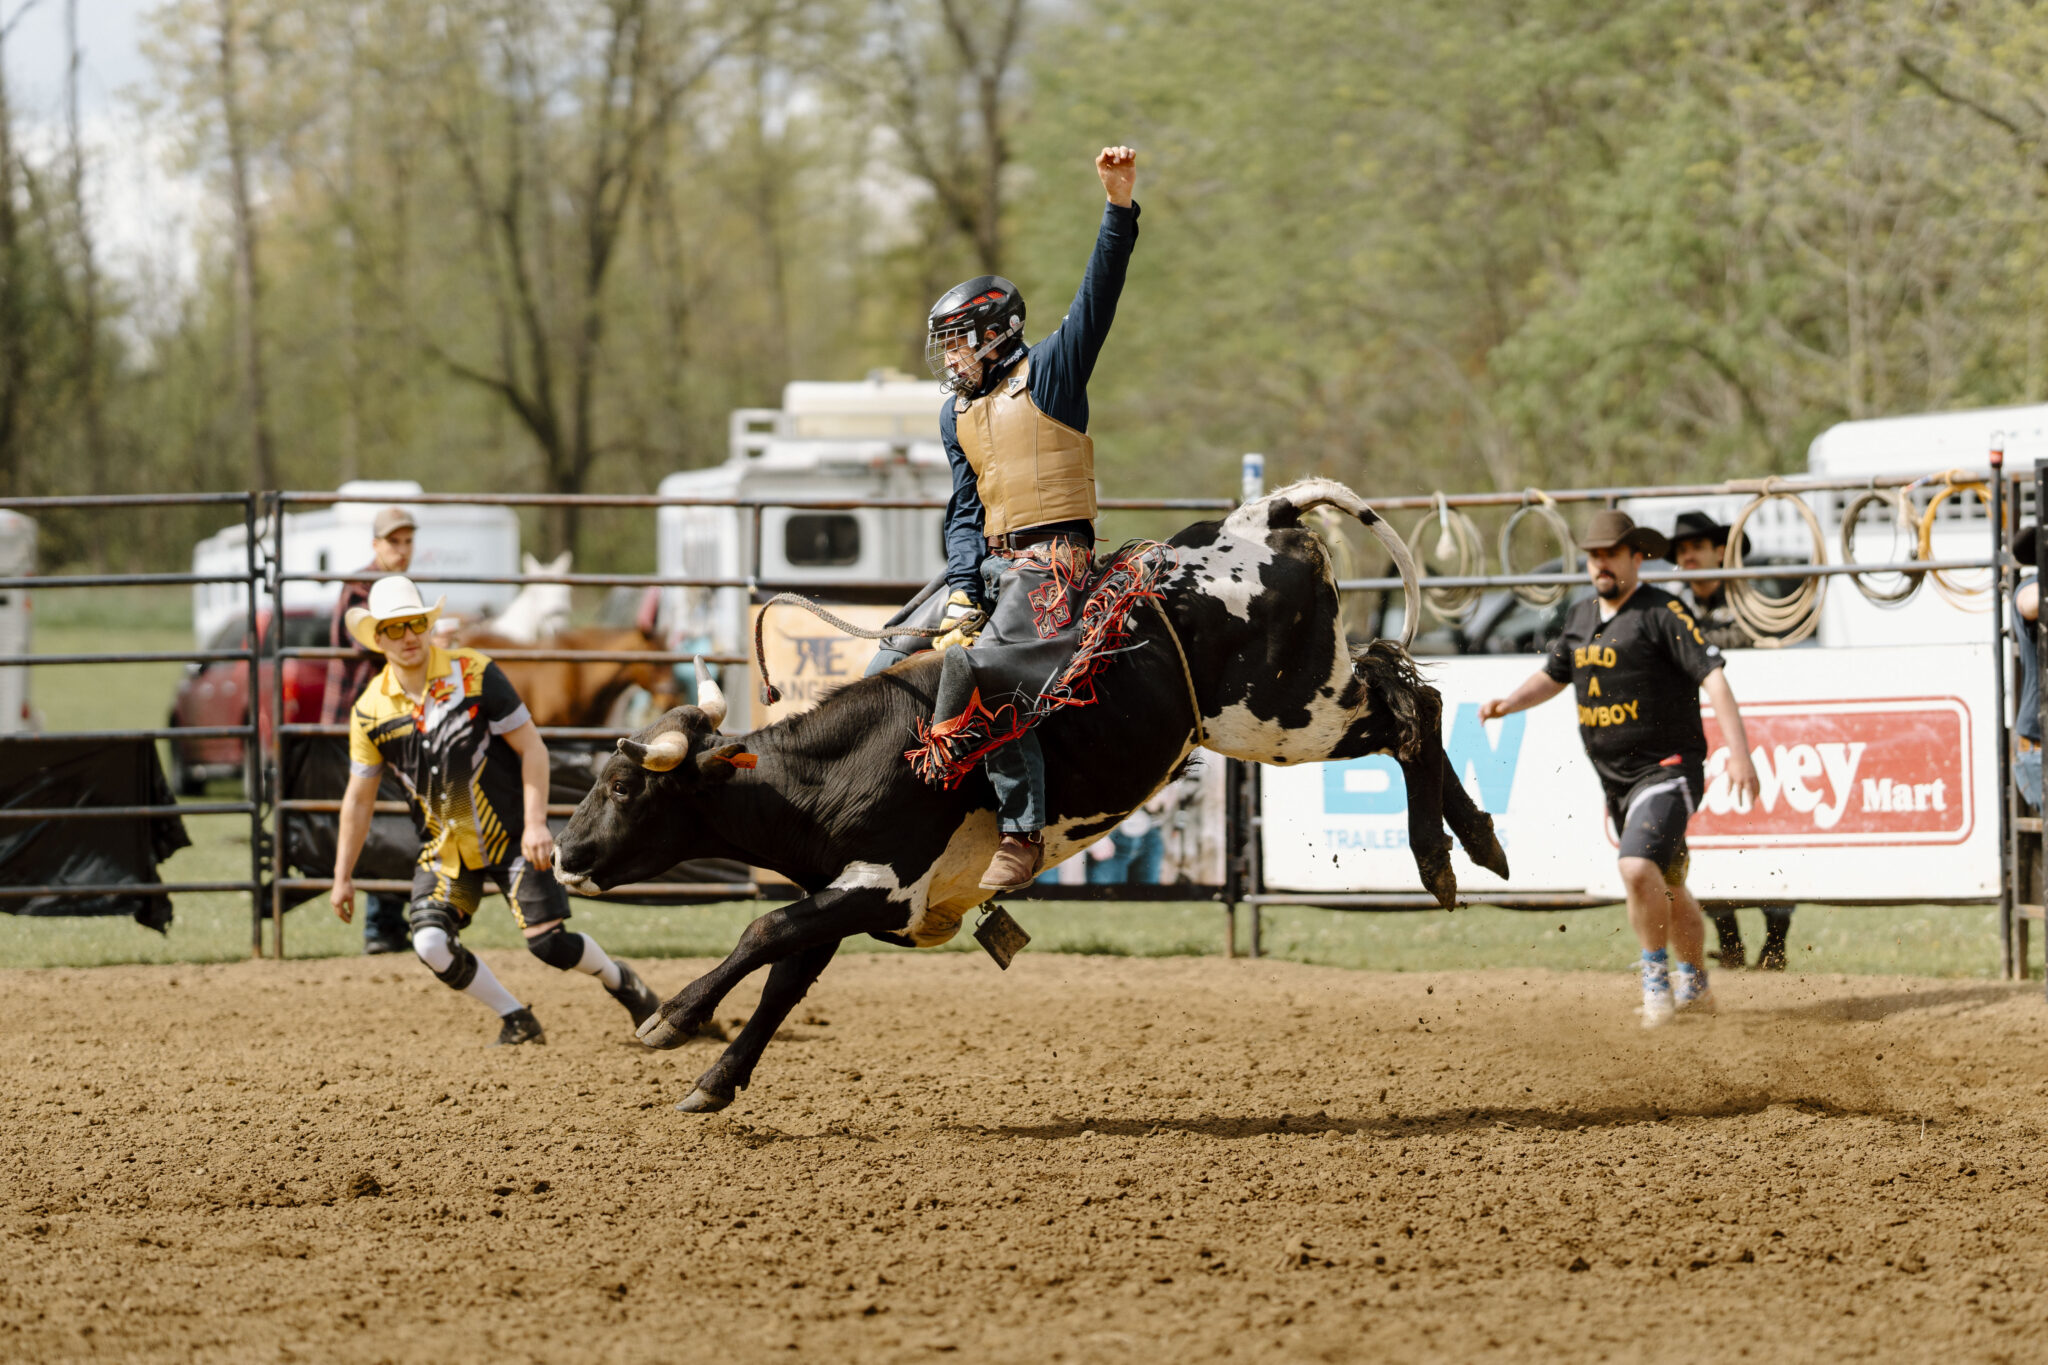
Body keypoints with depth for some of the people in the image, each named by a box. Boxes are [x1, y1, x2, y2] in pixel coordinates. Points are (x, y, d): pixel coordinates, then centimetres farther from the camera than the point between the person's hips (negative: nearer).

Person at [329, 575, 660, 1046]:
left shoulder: (474, 674, -14)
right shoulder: (371, 710, -5)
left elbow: (531, 749, -11)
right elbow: (359, 798, 6)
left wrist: (535, 825, -20)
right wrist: (343, 877, 8)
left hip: (510, 833, -3)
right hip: (445, 846, 3)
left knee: (547, 942, -11)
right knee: (432, 944, -16)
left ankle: (620, 981, 20)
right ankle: (518, 1022, 4)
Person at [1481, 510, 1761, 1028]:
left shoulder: (1662, 612, -12)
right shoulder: (1581, 617, 11)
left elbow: (1712, 676, -20)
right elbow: (1553, 675, 26)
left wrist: (1739, 752, -29)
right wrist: (1509, 703, 6)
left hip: (1667, 770, -8)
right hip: (1616, 782, 8)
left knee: (1638, 868, -26)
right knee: (1664, 887, 19)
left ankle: (1657, 973, -8)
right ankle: (1695, 986, 34)